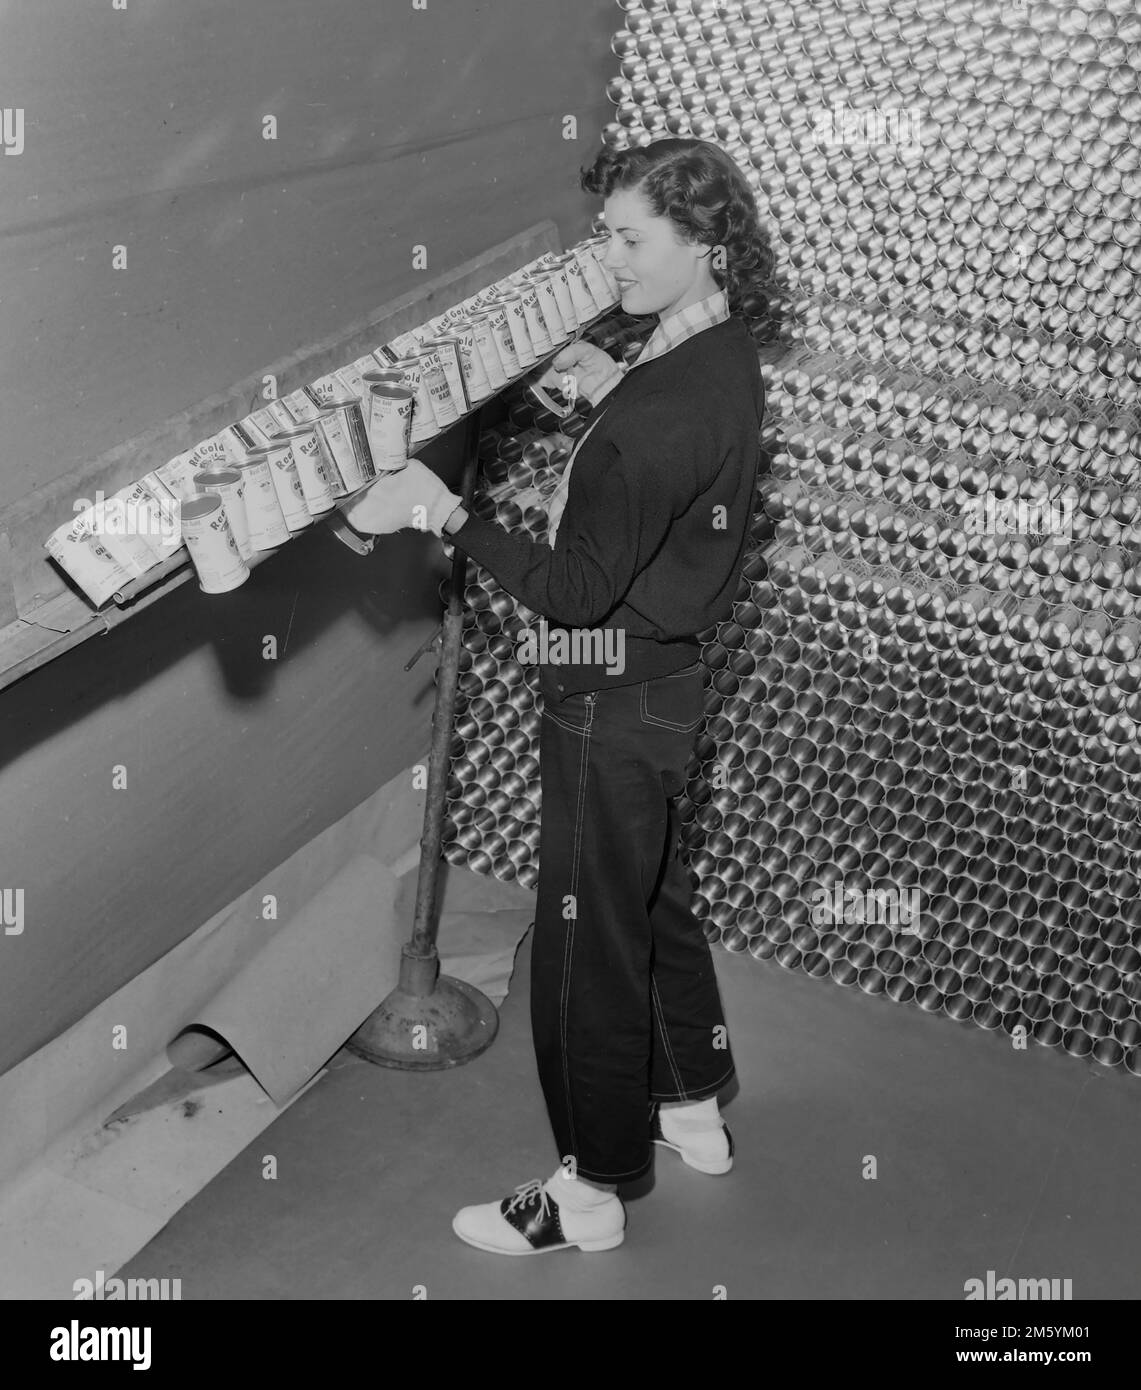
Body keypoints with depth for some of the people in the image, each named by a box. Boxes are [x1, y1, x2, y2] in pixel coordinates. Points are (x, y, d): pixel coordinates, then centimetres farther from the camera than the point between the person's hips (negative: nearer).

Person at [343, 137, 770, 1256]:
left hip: (611, 695, -10)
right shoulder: (724, 357, 3)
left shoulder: (655, 416, -28)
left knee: (588, 933, 3)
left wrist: (444, 513, -26)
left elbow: (577, 590, -27)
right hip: (668, 671, 10)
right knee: (655, 895, 24)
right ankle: (694, 1110, 43)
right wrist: (612, 392, 9)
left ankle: (590, 1192, 20)